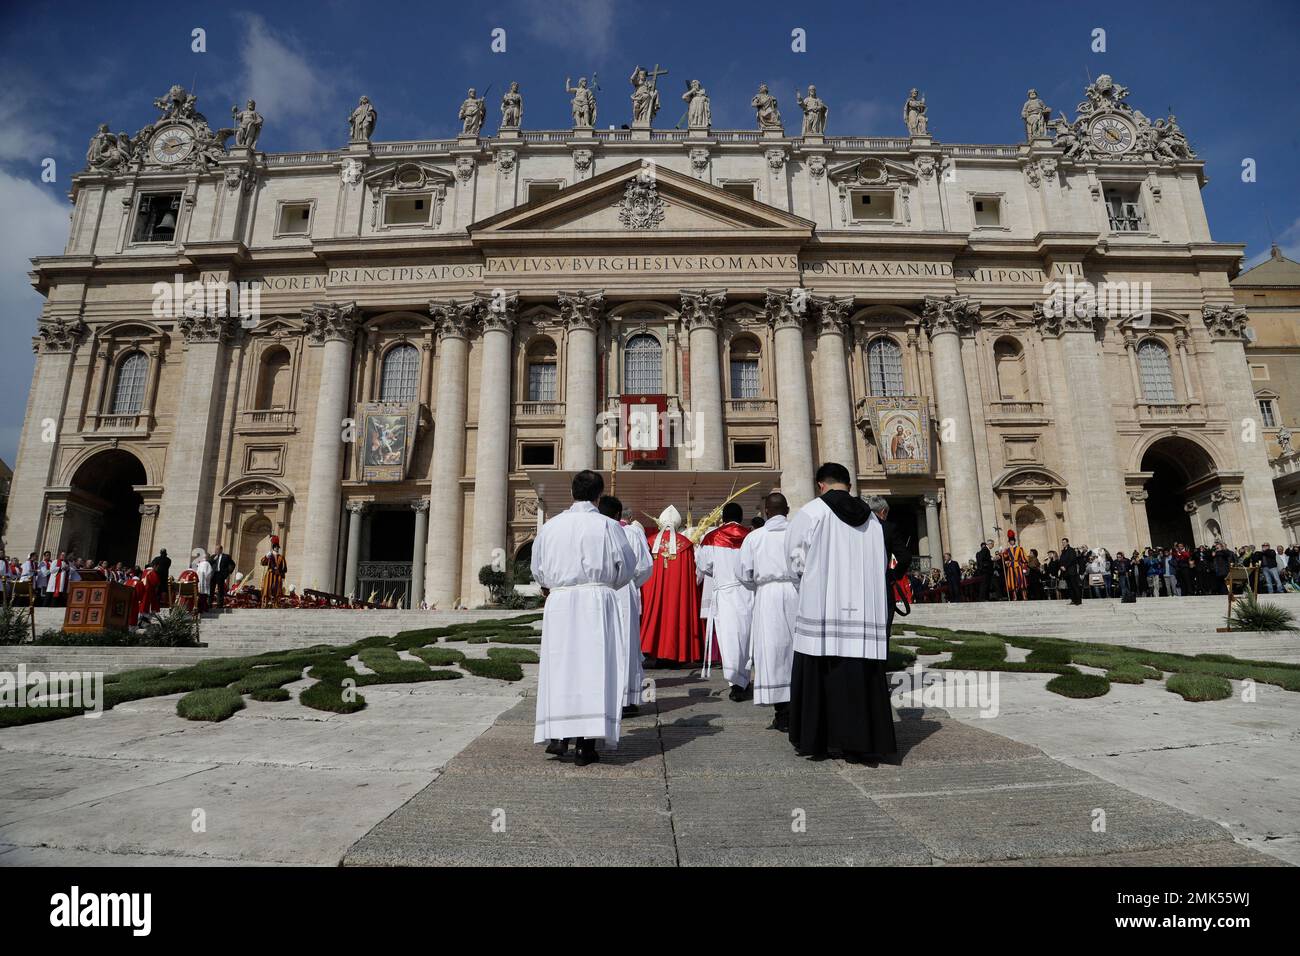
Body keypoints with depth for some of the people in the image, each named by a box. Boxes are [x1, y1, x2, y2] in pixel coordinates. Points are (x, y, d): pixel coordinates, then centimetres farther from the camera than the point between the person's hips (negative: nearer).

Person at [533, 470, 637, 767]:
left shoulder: (550, 526, 4)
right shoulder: (606, 526, -4)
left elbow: (538, 570, 13)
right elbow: (626, 568, 3)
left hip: (559, 602, 2)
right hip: (597, 601, -2)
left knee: (560, 666, 12)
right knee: (594, 667, 2)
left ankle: (559, 734, 11)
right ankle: (585, 744, 3)